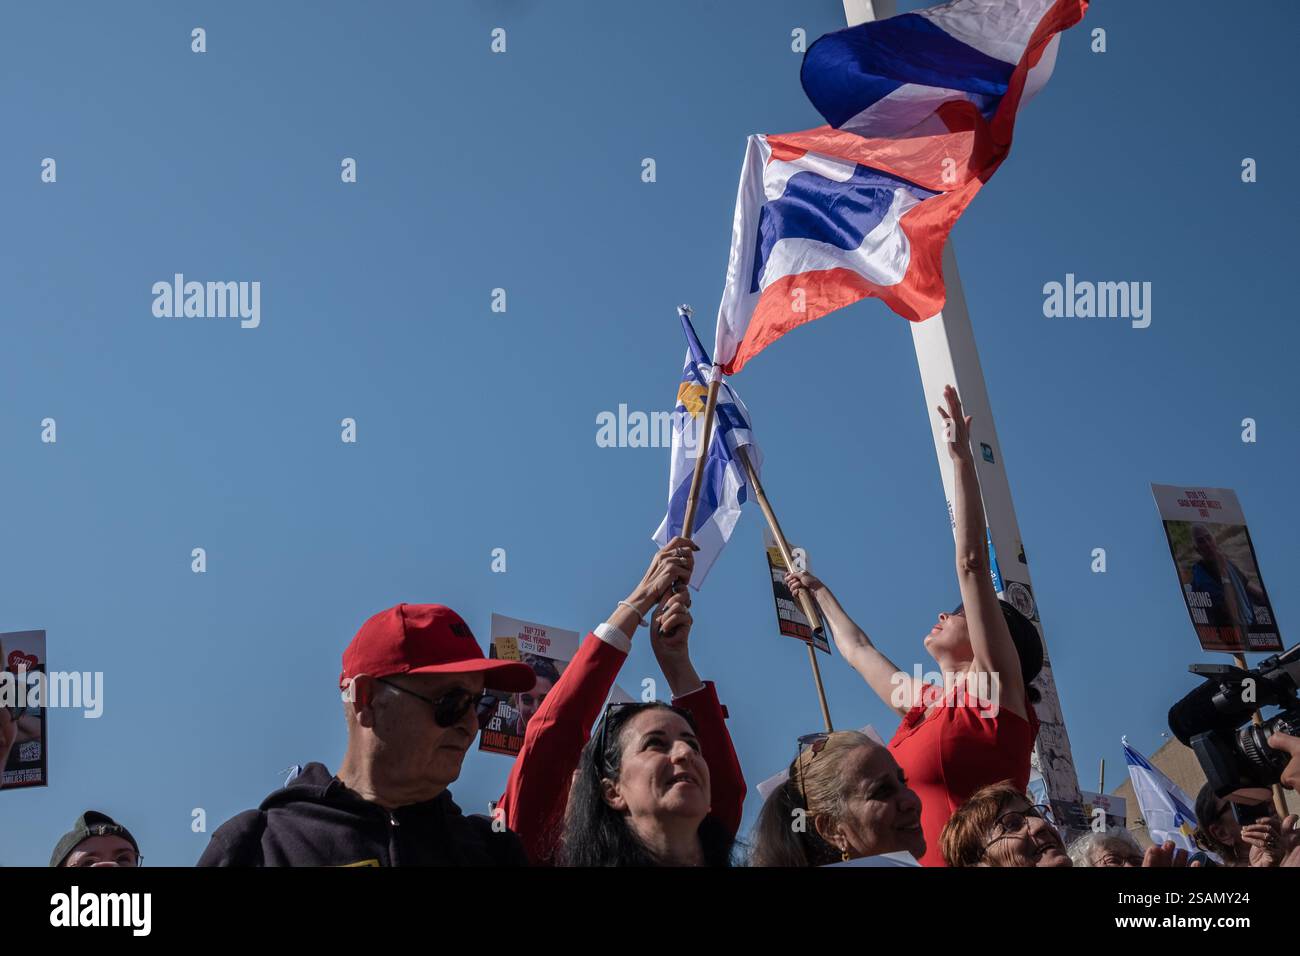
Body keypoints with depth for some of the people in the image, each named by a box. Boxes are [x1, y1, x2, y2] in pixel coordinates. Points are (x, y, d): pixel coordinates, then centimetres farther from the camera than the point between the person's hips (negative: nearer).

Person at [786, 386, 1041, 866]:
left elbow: (972, 563, -8)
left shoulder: (994, 692, 1)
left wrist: (961, 458, -10)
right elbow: (856, 648, 39)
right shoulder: (921, 701, 21)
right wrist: (820, 592, 52)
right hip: (926, 859, 7)